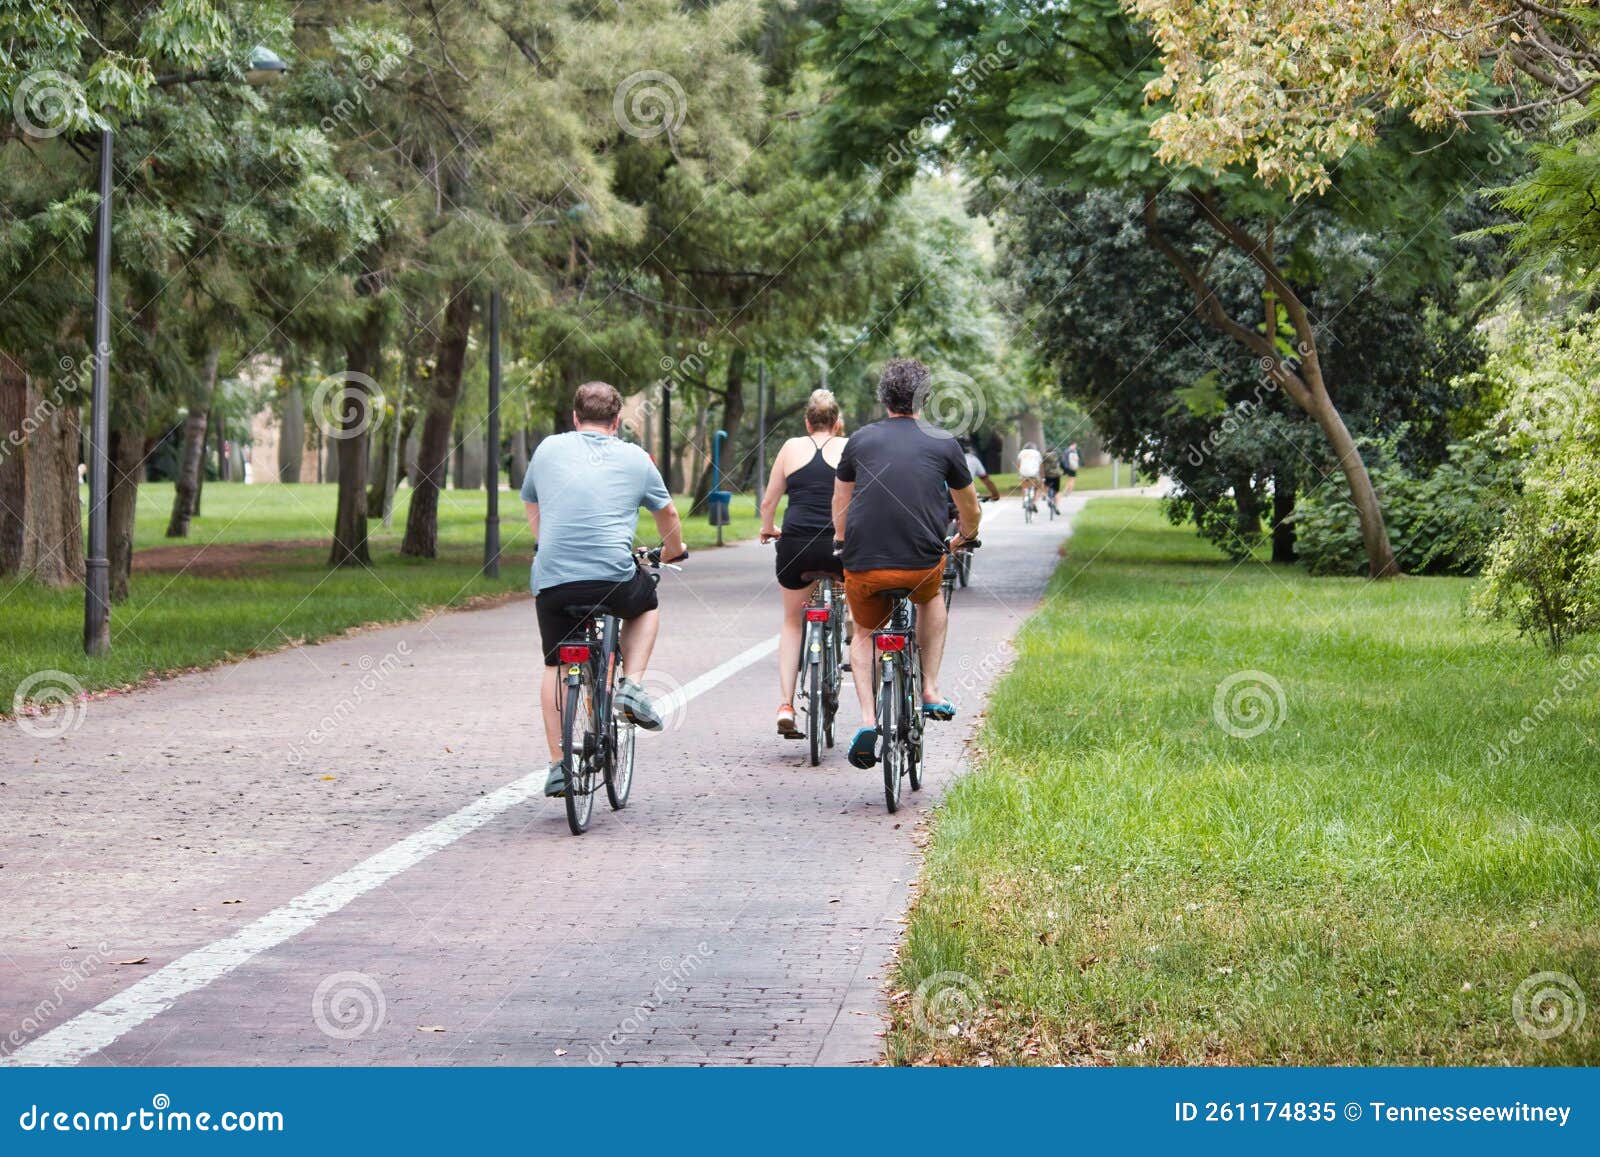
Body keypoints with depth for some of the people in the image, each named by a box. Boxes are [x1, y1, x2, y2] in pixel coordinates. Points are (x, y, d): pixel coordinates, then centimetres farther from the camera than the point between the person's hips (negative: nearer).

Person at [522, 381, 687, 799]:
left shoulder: (549, 449, 13)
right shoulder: (634, 458, 11)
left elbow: (532, 510, 28)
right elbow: (668, 514, 26)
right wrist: (673, 551, 47)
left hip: (552, 579, 1)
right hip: (614, 578, -1)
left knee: (555, 666, 18)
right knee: (646, 605, 32)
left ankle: (558, 766, 13)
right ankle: (632, 687, 13)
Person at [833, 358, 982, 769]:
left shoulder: (860, 440, 11)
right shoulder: (943, 443, 8)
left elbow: (839, 504, 24)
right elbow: (971, 511, 21)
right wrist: (964, 538, 43)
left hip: (863, 565, 1)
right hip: (922, 565, -1)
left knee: (864, 634, 27)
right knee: (932, 598, 35)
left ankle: (867, 717, 7)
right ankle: (930, 690, 24)